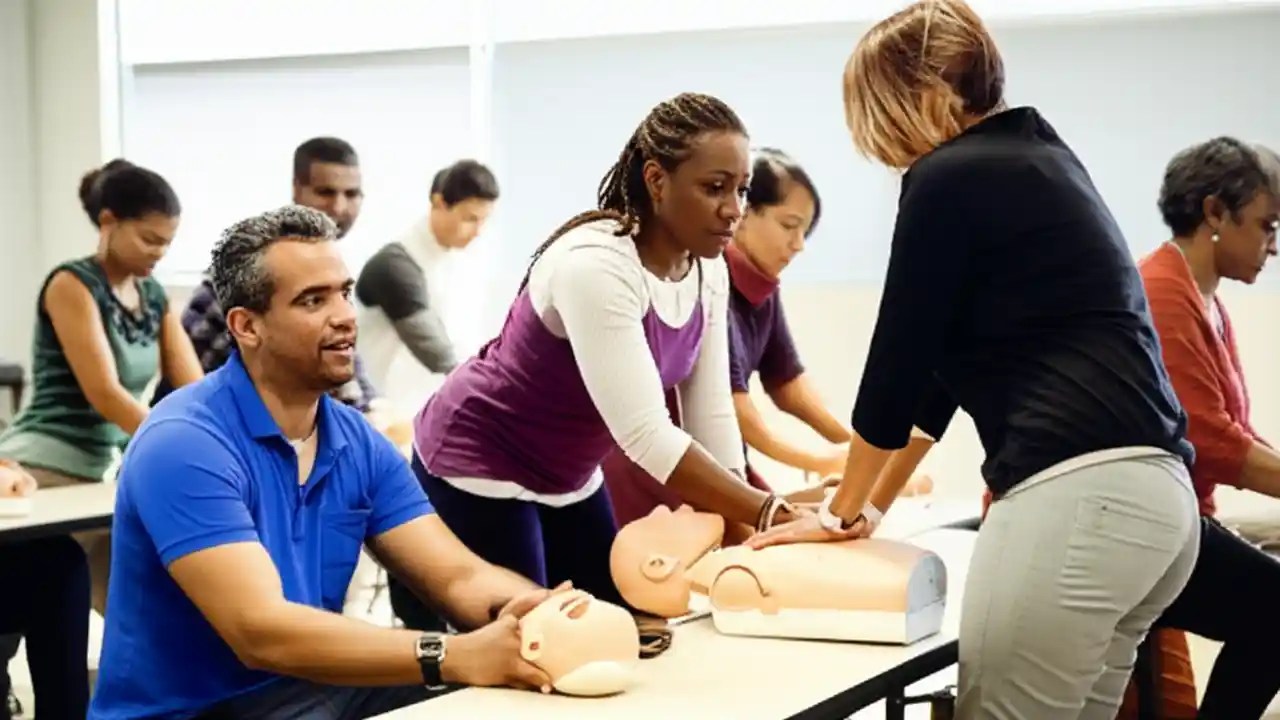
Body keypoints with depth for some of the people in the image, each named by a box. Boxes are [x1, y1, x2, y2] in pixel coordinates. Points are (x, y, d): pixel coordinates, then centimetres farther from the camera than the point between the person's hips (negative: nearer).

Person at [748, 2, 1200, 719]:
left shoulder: (950, 178, -3)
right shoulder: (1038, 161, 24)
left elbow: (902, 356, 1)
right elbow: (949, 357, 27)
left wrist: (843, 512, 14)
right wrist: (872, 504, 32)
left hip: (1076, 495, -9)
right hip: (1156, 495, 9)